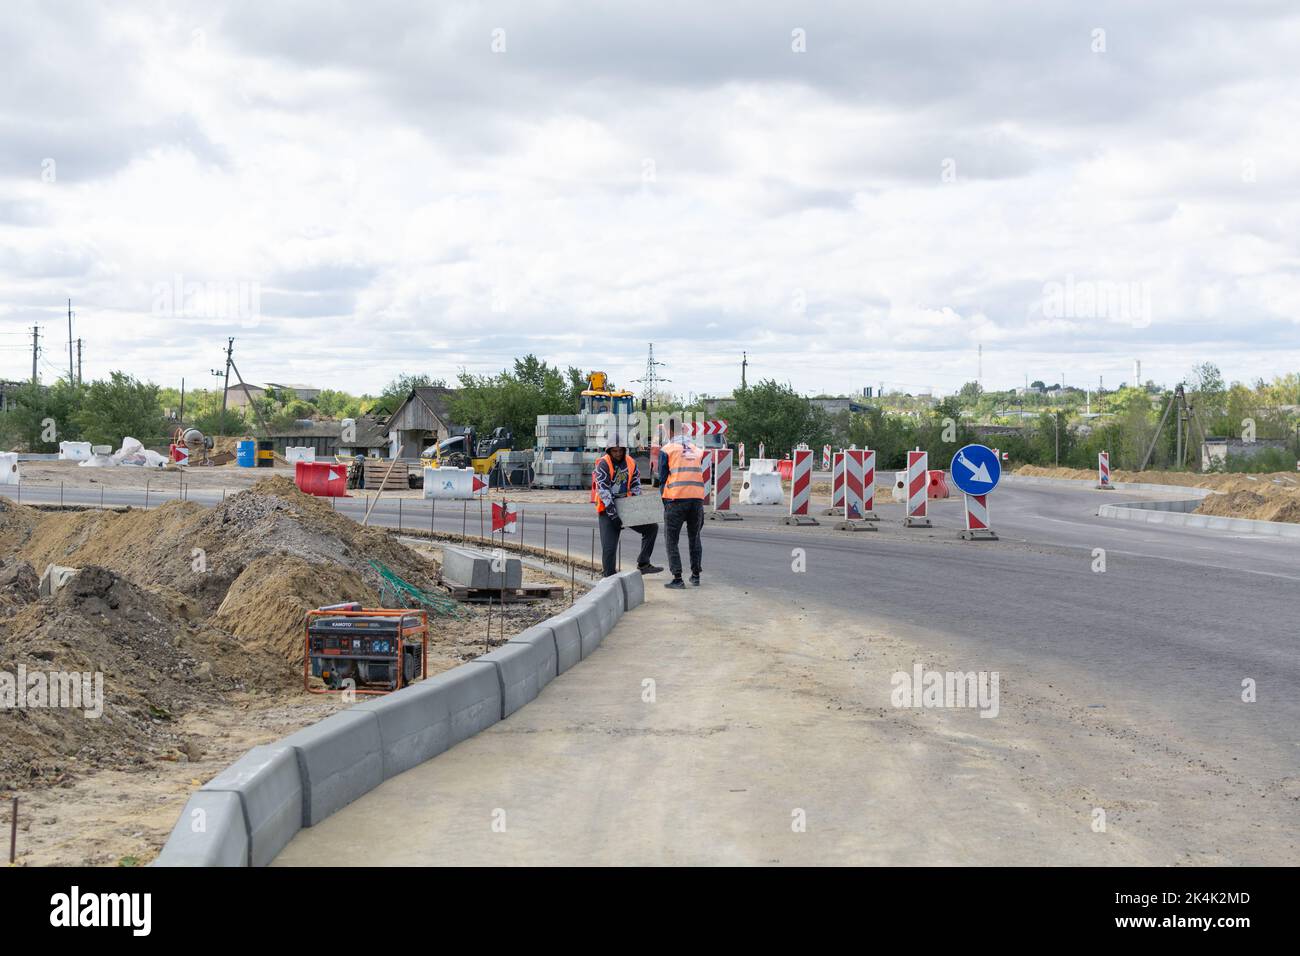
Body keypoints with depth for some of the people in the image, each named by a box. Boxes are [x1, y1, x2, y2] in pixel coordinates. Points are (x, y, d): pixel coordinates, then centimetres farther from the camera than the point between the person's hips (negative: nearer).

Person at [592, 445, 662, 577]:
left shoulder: (631, 463, 3)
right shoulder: (603, 464, -14)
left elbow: (636, 487, 10)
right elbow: (603, 491, -21)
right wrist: (613, 516, -25)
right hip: (607, 510, -6)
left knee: (652, 527, -1)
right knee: (609, 548, -8)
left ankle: (643, 564, 3)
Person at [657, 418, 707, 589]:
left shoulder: (666, 450, 0)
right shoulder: (697, 449, 13)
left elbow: (662, 477, 1)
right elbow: (699, 472, 14)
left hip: (676, 498, -4)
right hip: (698, 497, 4)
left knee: (672, 541, 4)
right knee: (694, 538, 19)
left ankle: (677, 578, -2)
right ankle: (696, 575, 22)